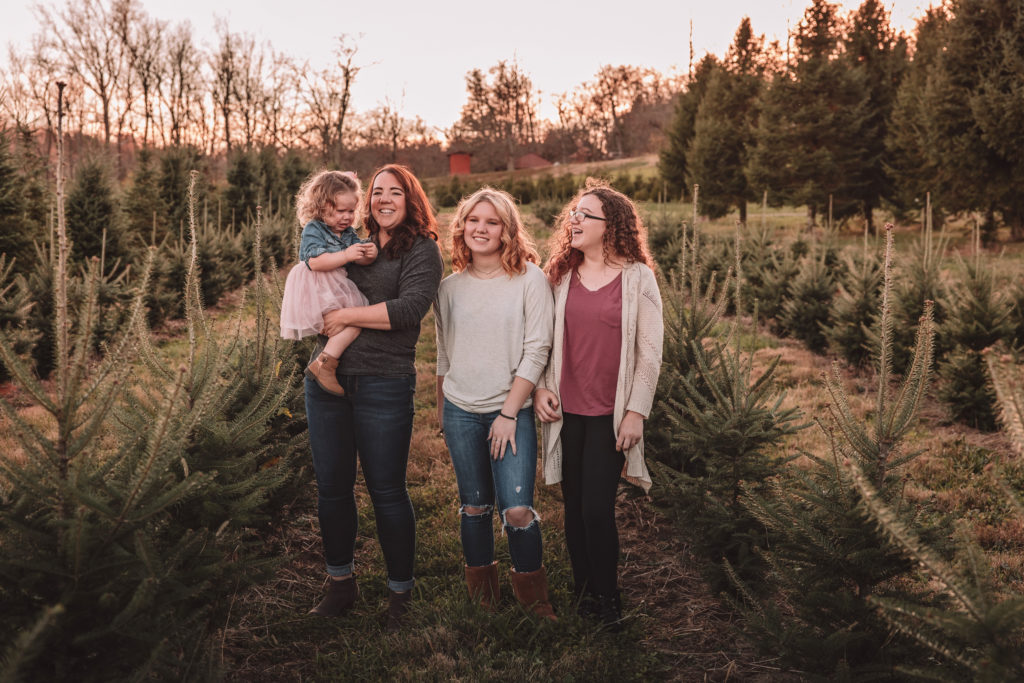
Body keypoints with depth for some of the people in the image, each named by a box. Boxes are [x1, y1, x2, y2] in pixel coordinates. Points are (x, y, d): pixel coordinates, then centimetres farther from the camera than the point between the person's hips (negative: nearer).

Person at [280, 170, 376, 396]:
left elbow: (360, 260, 9)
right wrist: (346, 255, -29)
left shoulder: (348, 232, 15)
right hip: (315, 291, -9)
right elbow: (315, 262, -22)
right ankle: (323, 365, -24)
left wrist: (369, 255, -15)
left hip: (337, 288, 9)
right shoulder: (313, 229, -8)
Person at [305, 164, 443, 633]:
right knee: (332, 487, 12)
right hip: (327, 378, 6)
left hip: (384, 385, -5)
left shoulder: (421, 250, -1)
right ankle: (341, 583, 30)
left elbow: (411, 308, -16)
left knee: (387, 492, 2)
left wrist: (346, 316, -12)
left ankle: (401, 593, 20)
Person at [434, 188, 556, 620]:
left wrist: (509, 412, -12)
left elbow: (536, 350, -9)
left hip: (512, 409, -3)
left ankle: (530, 587, 16)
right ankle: (480, 582, 32)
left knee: (517, 509, -9)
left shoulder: (530, 279, -6)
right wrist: (440, 407, 17)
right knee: (474, 504, 12)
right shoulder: (450, 286, 6)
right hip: (460, 411, 3)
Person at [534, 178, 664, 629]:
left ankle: (608, 600, 16)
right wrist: (540, 386, 0)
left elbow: (649, 352, -3)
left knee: (597, 509, -5)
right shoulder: (562, 275, 7)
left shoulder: (637, 278, -3)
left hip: (610, 414, -3)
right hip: (565, 411, 3)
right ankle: (583, 593, 27)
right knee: (574, 507, 10)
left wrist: (636, 412, -7)